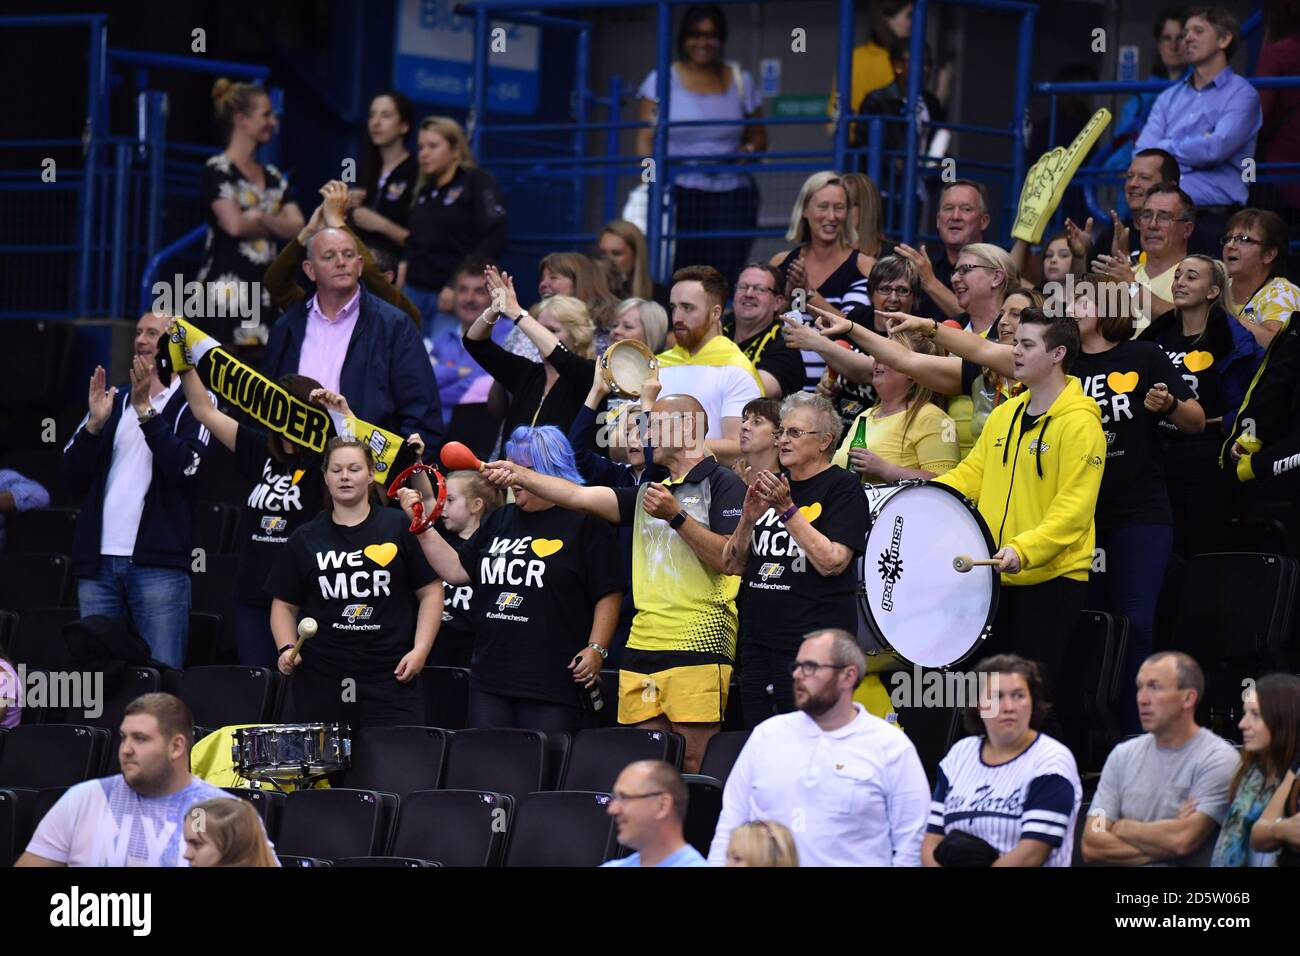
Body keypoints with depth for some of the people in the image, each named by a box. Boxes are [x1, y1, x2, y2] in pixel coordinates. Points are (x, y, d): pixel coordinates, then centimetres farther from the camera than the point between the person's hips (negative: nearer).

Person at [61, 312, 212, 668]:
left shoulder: (194, 403, 5)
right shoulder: (114, 400, 19)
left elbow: (185, 466, -13)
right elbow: (70, 478, 11)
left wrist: (145, 410, -14)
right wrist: (95, 423, -4)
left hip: (158, 562, -5)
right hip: (98, 561, 5)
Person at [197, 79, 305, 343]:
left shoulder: (273, 177, 18)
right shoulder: (218, 171, -2)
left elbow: (297, 227, 7)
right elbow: (235, 224, -15)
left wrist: (262, 218, -12)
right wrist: (276, 224, 3)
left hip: (265, 293, 7)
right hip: (226, 292, -7)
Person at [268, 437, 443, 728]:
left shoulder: (400, 527, 5)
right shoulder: (306, 538, 12)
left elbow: (431, 592, 5)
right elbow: (284, 605, 16)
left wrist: (420, 650, -6)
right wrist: (286, 648, -2)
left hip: (389, 678, -2)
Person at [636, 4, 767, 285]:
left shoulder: (741, 82, 14)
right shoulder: (662, 80, 7)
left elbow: (758, 138, 21)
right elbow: (646, 140, 2)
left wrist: (748, 150, -2)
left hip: (731, 192, 2)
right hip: (679, 194, -2)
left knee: (724, 278, -9)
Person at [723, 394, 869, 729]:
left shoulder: (843, 488, -3)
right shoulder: (770, 486, 17)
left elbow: (831, 562, -16)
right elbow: (732, 565, 15)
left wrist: (787, 510, -17)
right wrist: (749, 518, -2)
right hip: (759, 644, 7)